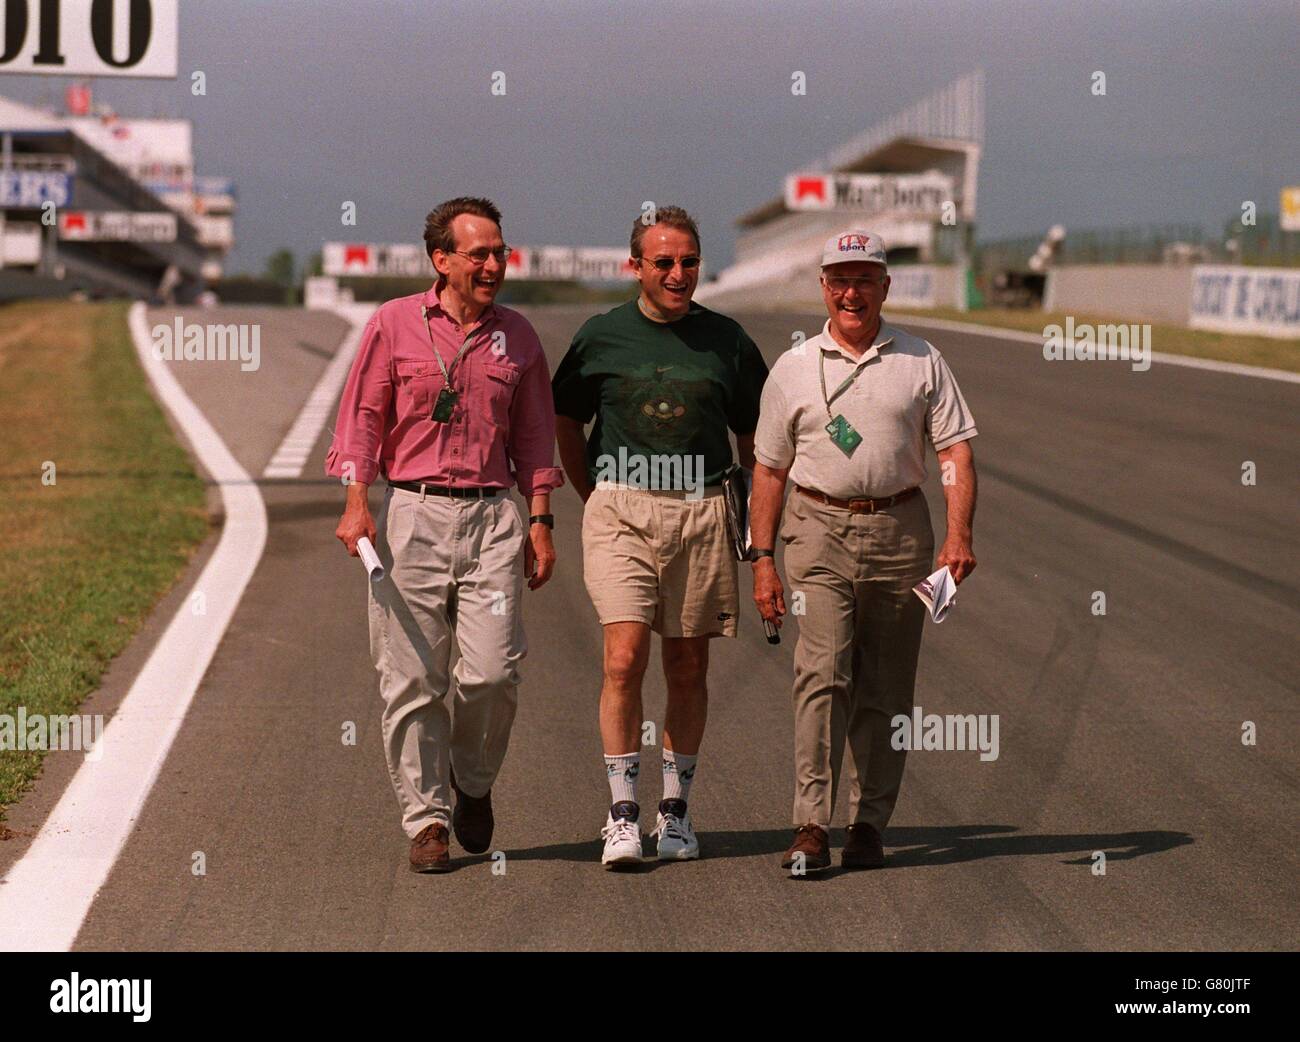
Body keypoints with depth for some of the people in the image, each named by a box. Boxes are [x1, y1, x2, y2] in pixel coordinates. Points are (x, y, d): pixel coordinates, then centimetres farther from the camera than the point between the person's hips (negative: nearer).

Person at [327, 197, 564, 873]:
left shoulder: (516, 336, 12)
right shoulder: (394, 324, 4)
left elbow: (533, 438, 16)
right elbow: (362, 417, 4)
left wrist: (540, 520, 9)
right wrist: (356, 502, -7)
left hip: (493, 516, 2)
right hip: (411, 514, -1)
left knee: (492, 670, -9)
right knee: (411, 678, -1)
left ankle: (473, 782, 18)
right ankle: (425, 820, 8)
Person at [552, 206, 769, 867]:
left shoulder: (726, 340, 6)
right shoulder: (602, 336, 4)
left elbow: (754, 437, 14)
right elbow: (564, 423, 16)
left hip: (701, 512, 1)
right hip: (621, 511, -1)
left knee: (687, 668, 7)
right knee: (625, 657, -13)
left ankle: (676, 810, 19)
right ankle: (622, 814, -7)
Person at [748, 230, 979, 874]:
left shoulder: (922, 363, 8)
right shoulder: (793, 368, 8)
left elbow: (955, 451, 3)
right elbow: (770, 469, 11)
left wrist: (959, 535, -11)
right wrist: (762, 558, 5)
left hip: (899, 531, 1)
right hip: (820, 531, -1)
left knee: (884, 691, 4)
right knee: (823, 676, -14)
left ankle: (869, 825, 12)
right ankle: (811, 828, -16)